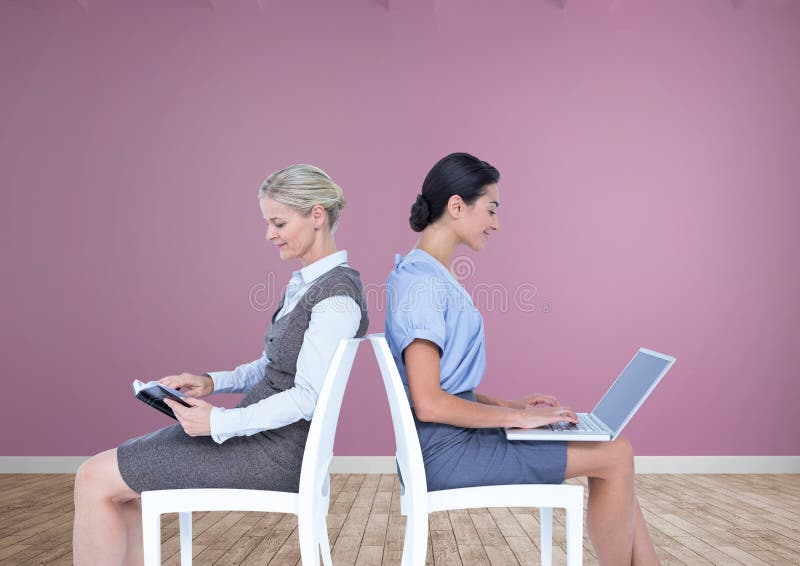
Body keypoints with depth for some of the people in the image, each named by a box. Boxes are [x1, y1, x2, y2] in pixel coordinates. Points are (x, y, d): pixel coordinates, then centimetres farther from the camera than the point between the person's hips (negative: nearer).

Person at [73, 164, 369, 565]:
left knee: (95, 479, -7)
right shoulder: (304, 283, 11)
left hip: (276, 451, -10)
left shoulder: (336, 295, -19)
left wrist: (220, 422, -23)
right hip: (260, 430, 10)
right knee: (115, 478, 12)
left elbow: (307, 399, -22)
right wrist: (211, 382, 4)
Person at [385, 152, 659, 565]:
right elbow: (428, 403, -22)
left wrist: (509, 405, 7)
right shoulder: (422, 281, -17)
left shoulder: (428, 275, 13)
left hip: (453, 438, 9)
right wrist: (517, 416, -14)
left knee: (614, 451, 7)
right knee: (614, 456, -6)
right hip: (446, 451, -9)